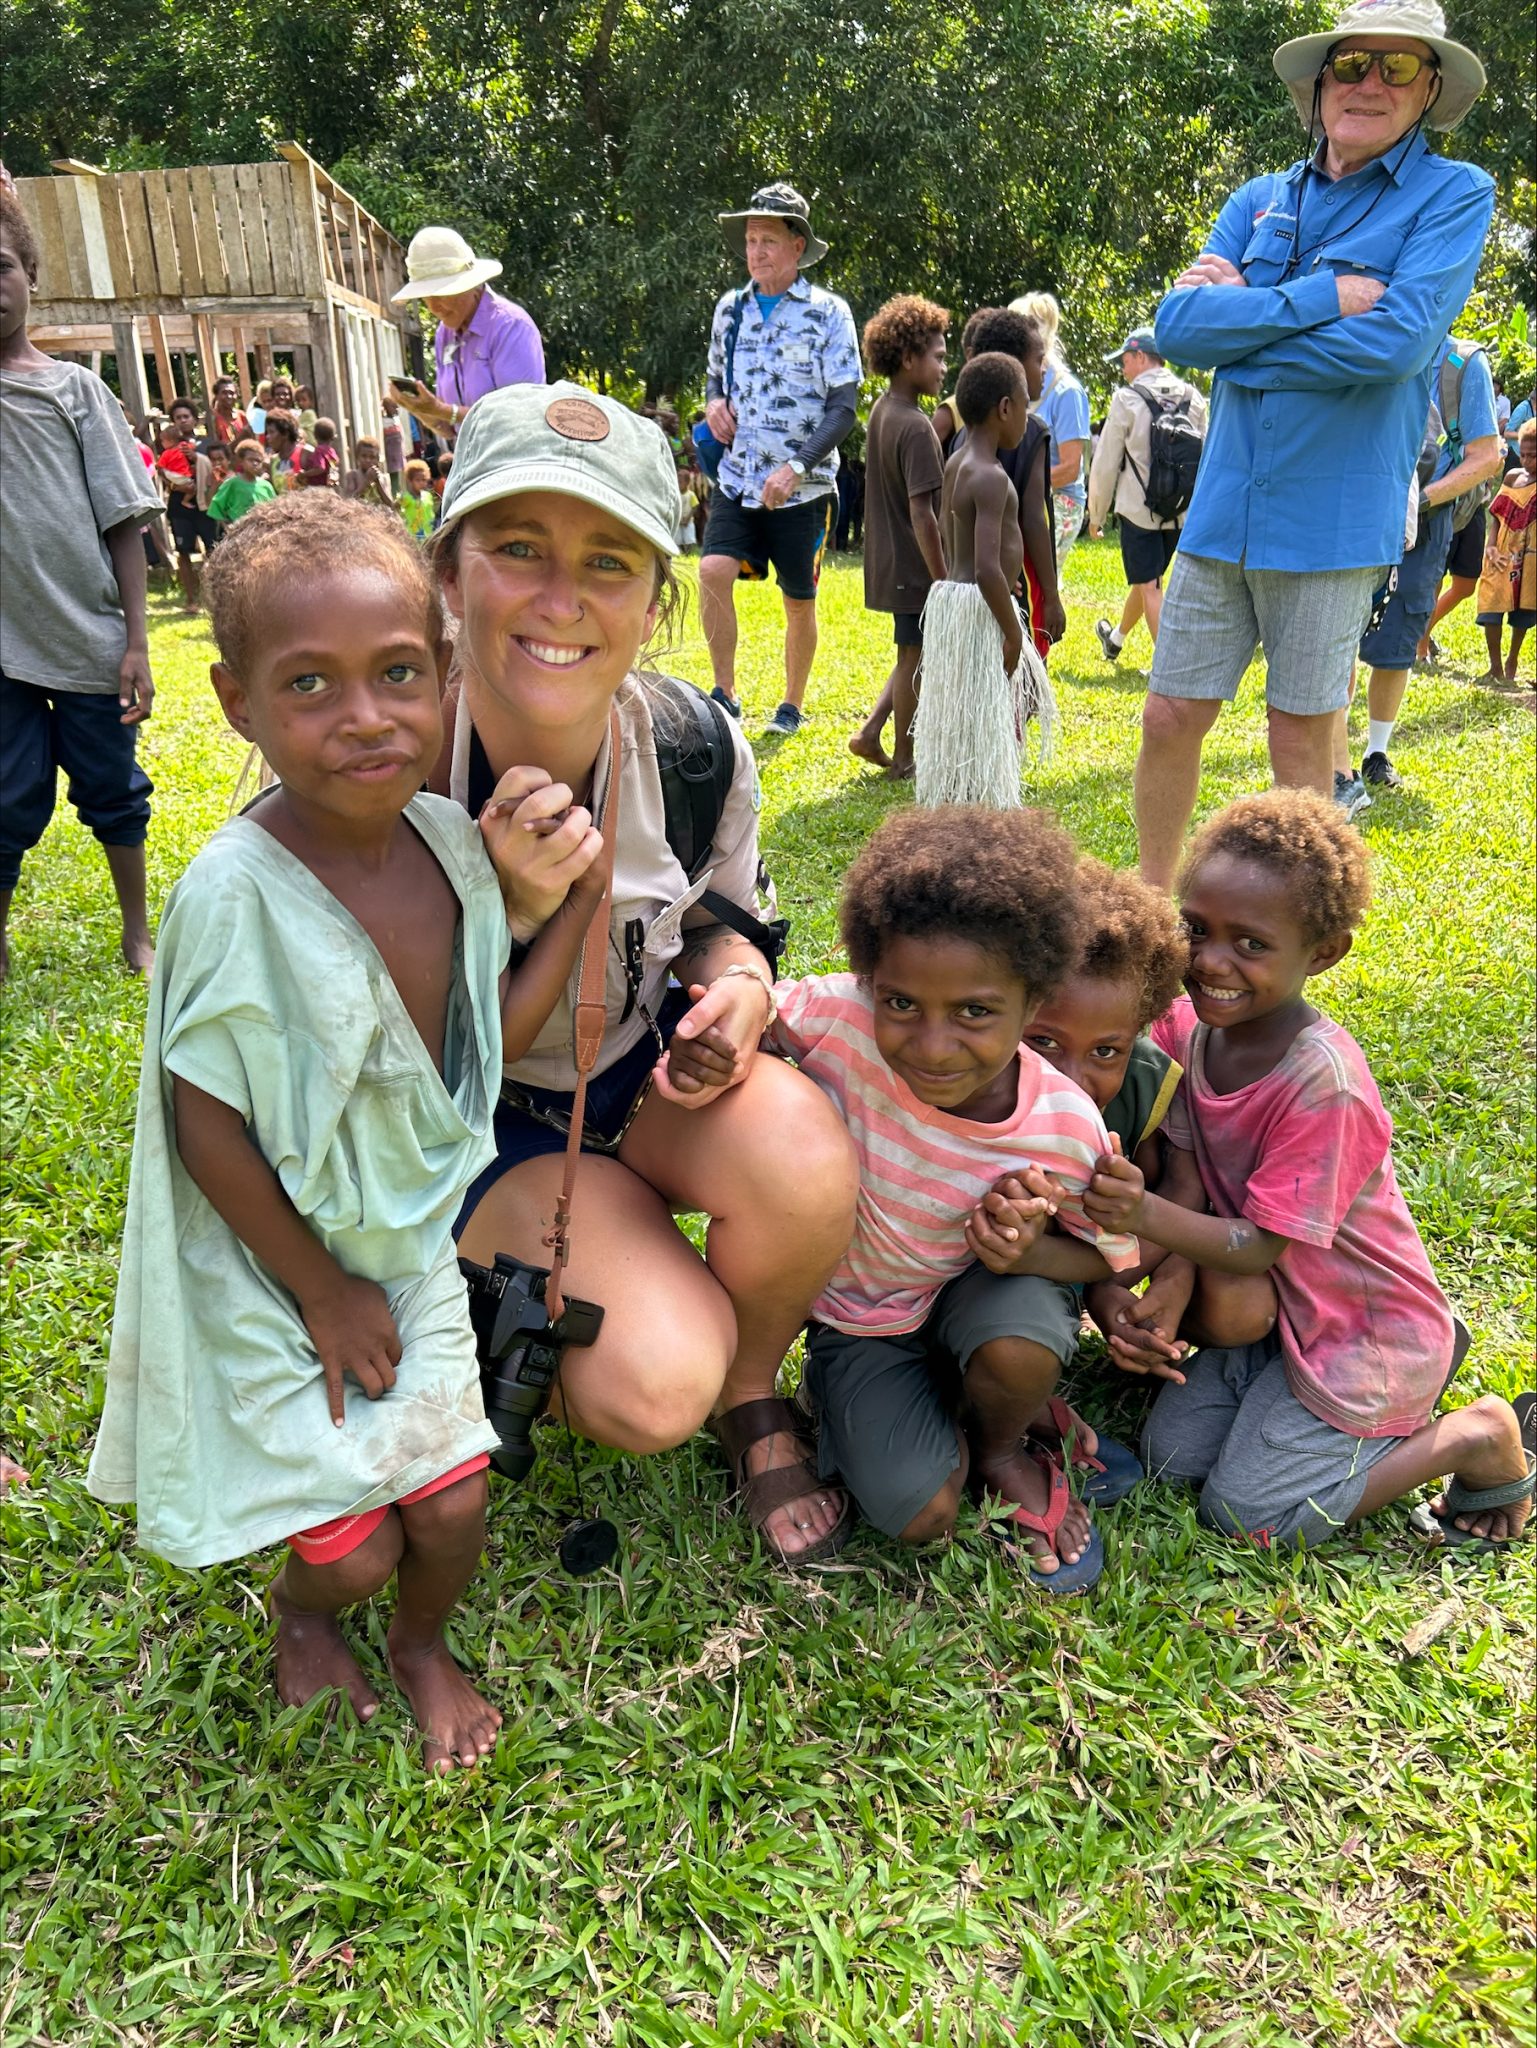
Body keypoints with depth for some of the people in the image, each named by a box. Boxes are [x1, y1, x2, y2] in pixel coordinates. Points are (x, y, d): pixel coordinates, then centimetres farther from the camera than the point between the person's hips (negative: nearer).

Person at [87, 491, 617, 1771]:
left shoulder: (452, 840, -9)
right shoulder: (236, 894, -26)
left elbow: (487, 1041, -1)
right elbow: (207, 1126, -18)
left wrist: (581, 900, -9)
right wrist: (322, 1291, -11)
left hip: (415, 1244, 5)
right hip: (273, 1272, -4)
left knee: (452, 1504, 7)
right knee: (352, 1547, 5)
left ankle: (423, 1646, 43)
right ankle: (301, 1614, 44)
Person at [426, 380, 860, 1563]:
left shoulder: (694, 747, -14)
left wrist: (740, 989, -18)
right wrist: (508, 907, -35)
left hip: (648, 1063, 3)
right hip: (479, 1110, -2)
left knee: (805, 1166, -32)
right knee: (655, 1389, -24)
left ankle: (752, 1396, 3)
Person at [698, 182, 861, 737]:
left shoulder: (828, 312, -4)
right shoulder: (730, 307, 9)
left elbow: (843, 406, -8)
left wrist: (797, 467, -21)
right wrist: (713, 401, -2)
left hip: (802, 487, -3)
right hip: (738, 479, 3)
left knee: (799, 601, 6)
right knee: (713, 569, -19)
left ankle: (792, 704, 25)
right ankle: (725, 694, -8)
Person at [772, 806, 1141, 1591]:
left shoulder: (1067, 1129, -23)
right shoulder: (840, 1018, -29)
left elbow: (1113, 1254, -7)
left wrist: (1033, 1254, -28)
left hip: (972, 1294, 1)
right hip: (857, 1322, 0)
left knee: (1020, 1342, -33)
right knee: (917, 1512, -17)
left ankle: (1001, 1445, 3)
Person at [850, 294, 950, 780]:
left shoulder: (881, 411, 8)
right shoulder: (916, 427, -21)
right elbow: (922, 513, -24)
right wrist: (943, 580, -20)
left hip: (889, 561, 9)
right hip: (915, 565, -9)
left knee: (915, 654, 19)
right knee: (914, 657, 4)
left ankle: (870, 734, 18)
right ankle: (903, 758, 17)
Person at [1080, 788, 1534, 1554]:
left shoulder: (1323, 1082, -31)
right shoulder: (1184, 1025, -11)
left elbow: (1264, 1245, -26)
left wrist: (1144, 1215, -41)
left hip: (1360, 1327, -7)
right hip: (1267, 1303, 7)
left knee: (1246, 1513, -5)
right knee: (1171, 1456, 5)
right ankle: (1416, 1358, 17)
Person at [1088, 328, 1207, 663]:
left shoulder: (1127, 399, -8)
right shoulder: (1193, 398, 6)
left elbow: (1105, 464, -5)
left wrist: (1096, 514, 5)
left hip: (1138, 510, -6)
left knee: (1150, 588, -1)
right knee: (1145, 580, 21)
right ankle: (1115, 639, 43)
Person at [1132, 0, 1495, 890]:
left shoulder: (1455, 195, -1)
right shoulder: (1260, 202, 11)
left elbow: (1396, 340, -17)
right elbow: (1177, 323, -4)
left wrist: (1243, 317, -8)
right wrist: (1314, 298, -14)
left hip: (1334, 518, -3)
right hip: (1224, 508, 4)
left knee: (1302, 738, 5)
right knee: (1171, 717, 6)